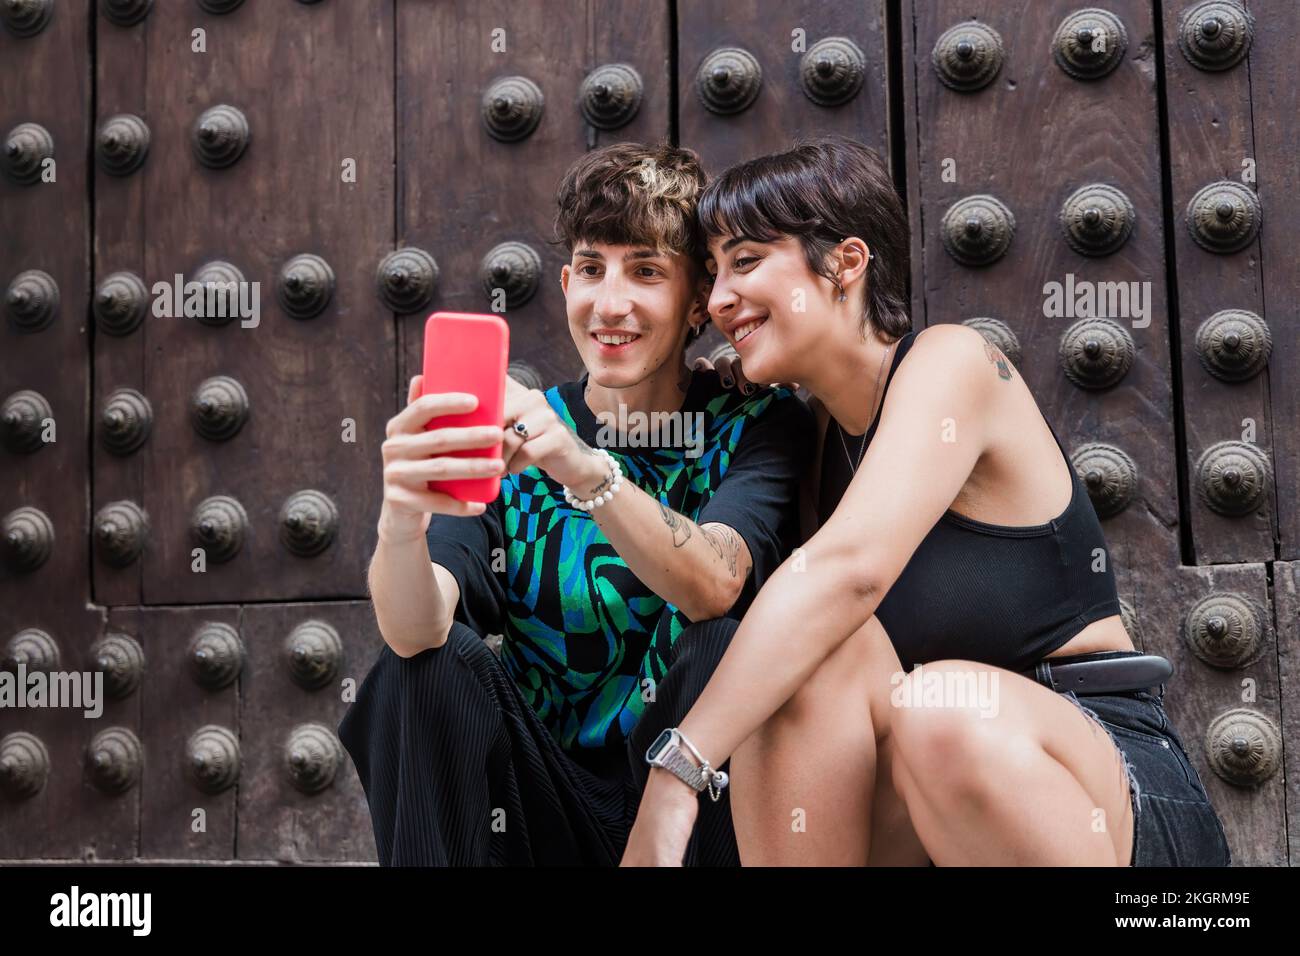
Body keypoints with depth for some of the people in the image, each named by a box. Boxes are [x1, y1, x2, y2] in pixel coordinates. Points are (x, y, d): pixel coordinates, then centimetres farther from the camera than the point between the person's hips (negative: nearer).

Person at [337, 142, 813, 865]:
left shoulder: (759, 423, -5)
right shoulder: (510, 439, -2)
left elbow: (714, 586, -25)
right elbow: (414, 631, -19)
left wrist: (585, 468, -42)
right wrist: (403, 519, -42)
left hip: (700, 803, -1)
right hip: (545, 807, 1)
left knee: (715, 642, -28)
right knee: (431, 663, -22)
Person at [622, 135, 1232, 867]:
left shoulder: (951, 361, -10)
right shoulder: (814, 429, 13)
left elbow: (851, 564, -27)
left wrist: (676, 770, -32)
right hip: (924, 813, 5)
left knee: (947, 711, -36)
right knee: (817, 653, -23)